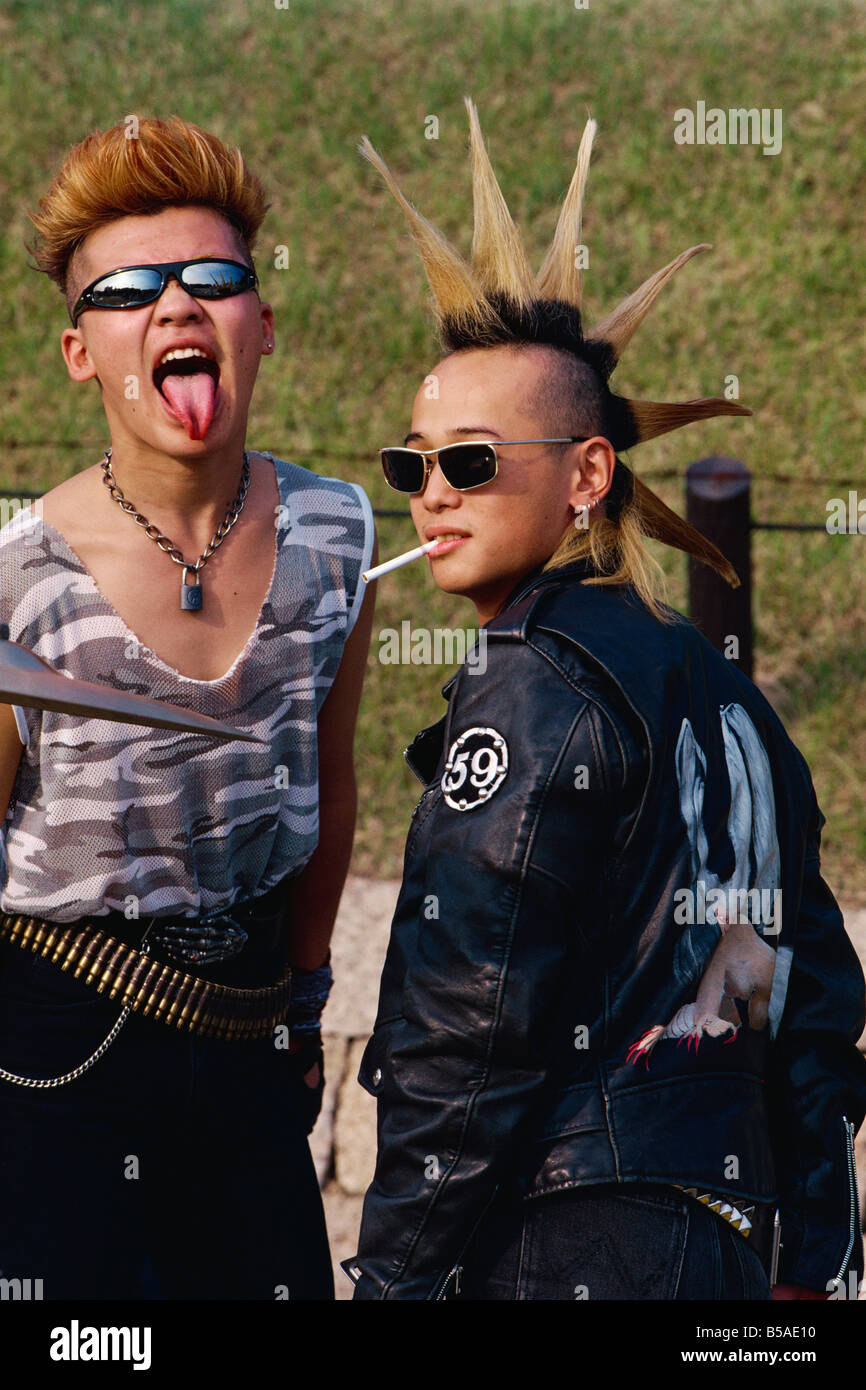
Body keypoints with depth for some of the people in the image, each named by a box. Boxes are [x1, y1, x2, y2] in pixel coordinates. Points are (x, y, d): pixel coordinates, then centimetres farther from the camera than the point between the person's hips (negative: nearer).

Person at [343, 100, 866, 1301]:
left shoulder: (540, 684, -9)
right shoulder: (722, 693, 17)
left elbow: (470, 1020, -15)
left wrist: (396, 1272, -12)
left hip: (569, 1244, -9)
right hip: (729, 1237, 9)